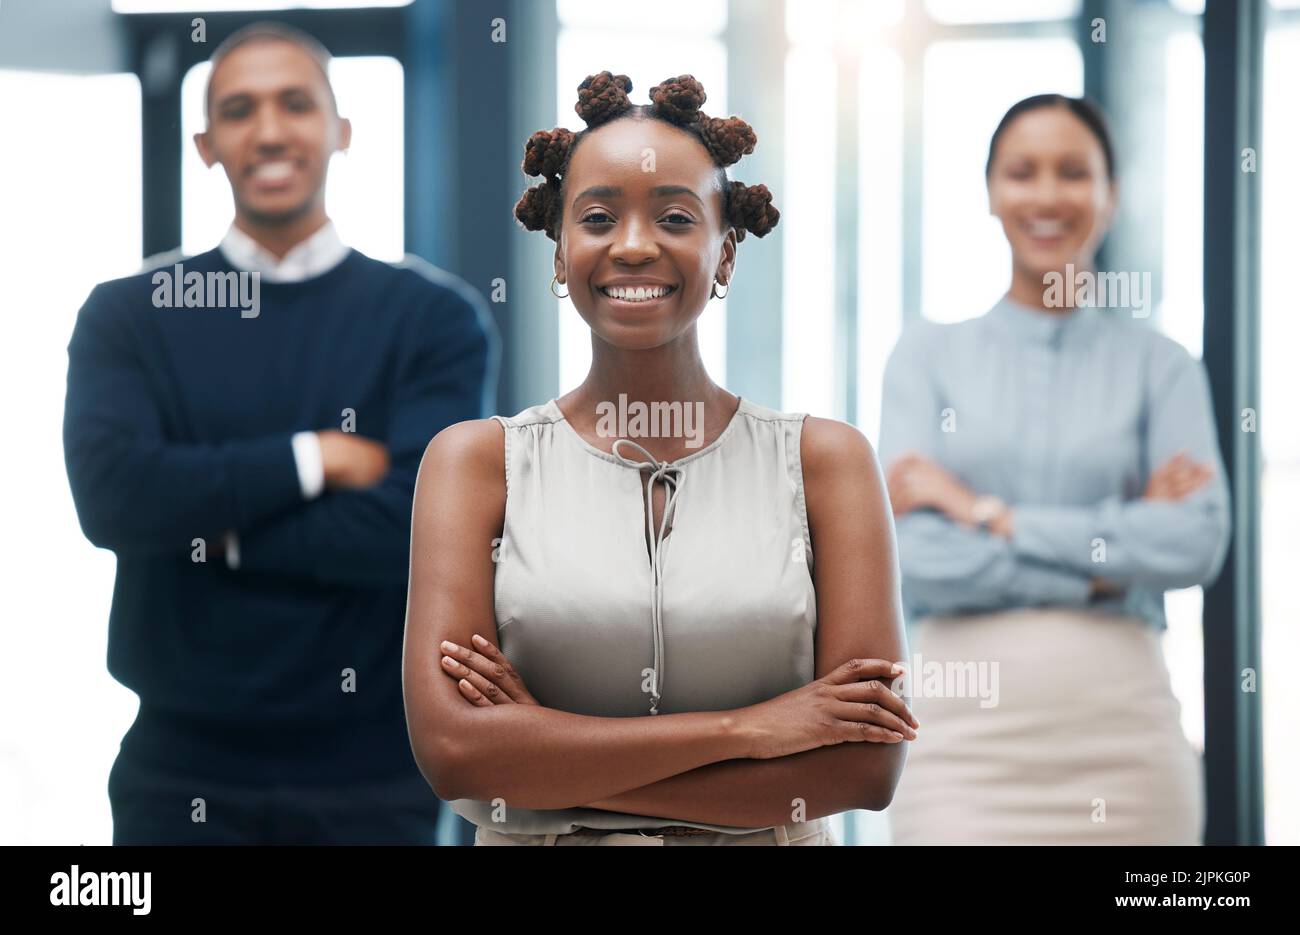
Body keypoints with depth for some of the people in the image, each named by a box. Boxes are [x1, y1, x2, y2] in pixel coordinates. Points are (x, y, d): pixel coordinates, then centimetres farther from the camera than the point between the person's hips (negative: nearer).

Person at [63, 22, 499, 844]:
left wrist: (208, 526, -10)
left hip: (372, 774, -1)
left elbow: (417, 521, -14)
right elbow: (110, 496, -12)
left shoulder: (437, 319, -1)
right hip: (182, 770, 1)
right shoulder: (126, 315, 3)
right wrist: (312, 458, -12)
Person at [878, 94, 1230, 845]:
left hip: (1123, 725, 0)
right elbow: (918, 555, -3)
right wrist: (1105, 560, -7)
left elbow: (1199, 541, -6)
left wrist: (995, 516, -6)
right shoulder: (930, 354, 9)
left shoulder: (1160, 366, 9)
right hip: (966, 733, 0)